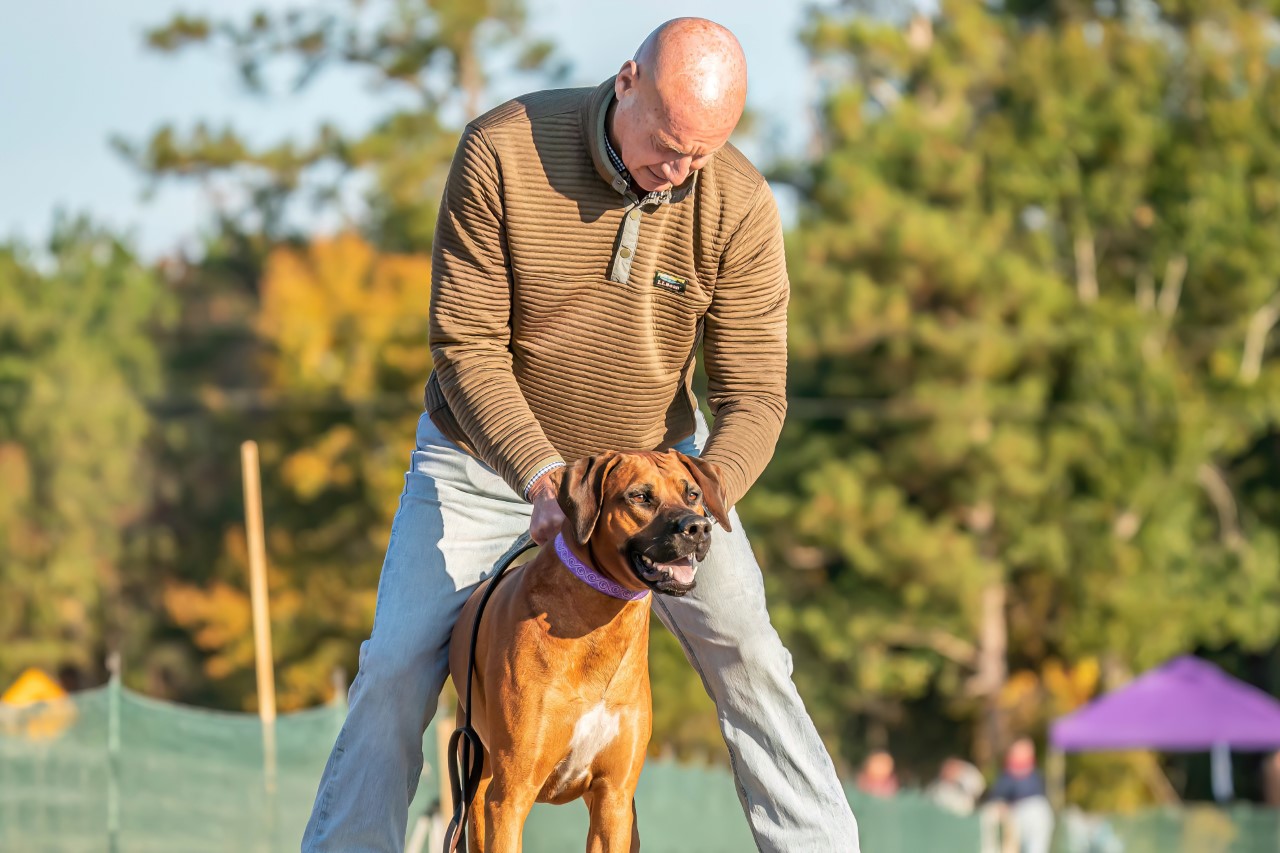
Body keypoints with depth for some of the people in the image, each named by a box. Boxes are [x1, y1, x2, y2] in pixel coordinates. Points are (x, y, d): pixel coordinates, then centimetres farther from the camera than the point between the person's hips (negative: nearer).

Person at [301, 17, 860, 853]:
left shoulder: (739, 209, -22)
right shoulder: (500, 153, -26)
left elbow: (753, 397, -19)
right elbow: (466, 344, -22)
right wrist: (540, 475, -34)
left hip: (654, 454, 1)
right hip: (488, 454, -1)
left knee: (748, 660, -9)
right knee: (397, 668, -7)